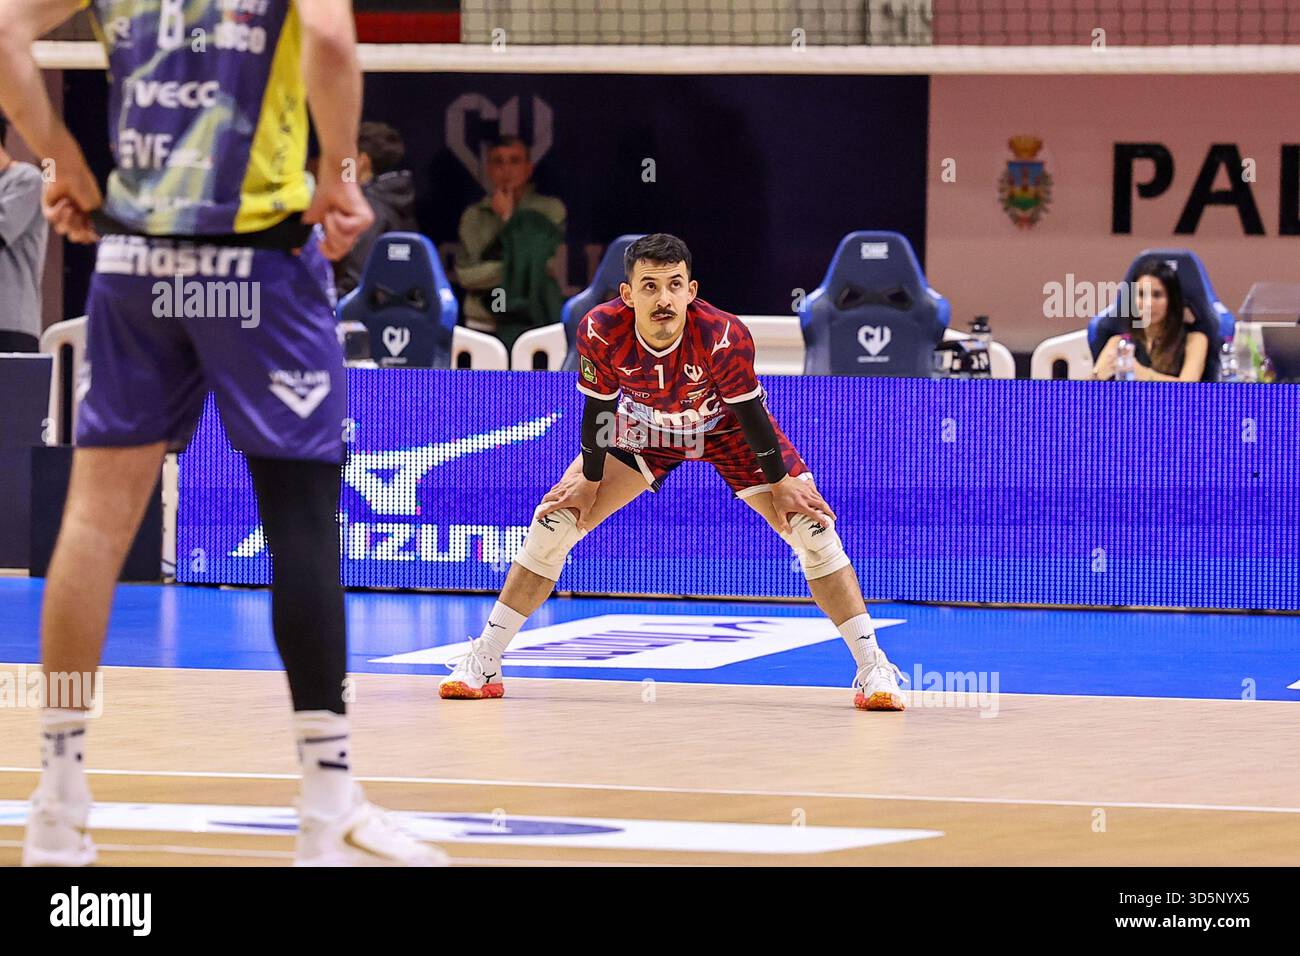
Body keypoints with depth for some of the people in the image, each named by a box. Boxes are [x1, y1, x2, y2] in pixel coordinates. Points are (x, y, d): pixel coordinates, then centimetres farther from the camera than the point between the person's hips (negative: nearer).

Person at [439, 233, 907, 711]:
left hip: (726, 429, -2)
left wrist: (782, 483, -14)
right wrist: (589, 482, -5)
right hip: (643, 427, 2)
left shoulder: (724, 336, -38)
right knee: (554, 521, -7)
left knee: (812, 527, -14)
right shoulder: (600, 331, -32)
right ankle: (484, 662, 4)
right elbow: (598, 407, -15)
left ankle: (873, 670, -5)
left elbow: (750, 413, -23)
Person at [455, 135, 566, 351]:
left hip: (533, 325, -2)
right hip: (483, 325, 2)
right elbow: (465, 274, -2)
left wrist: (509, 219, -1)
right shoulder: (474, 216, 10)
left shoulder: (550, 209, 6)